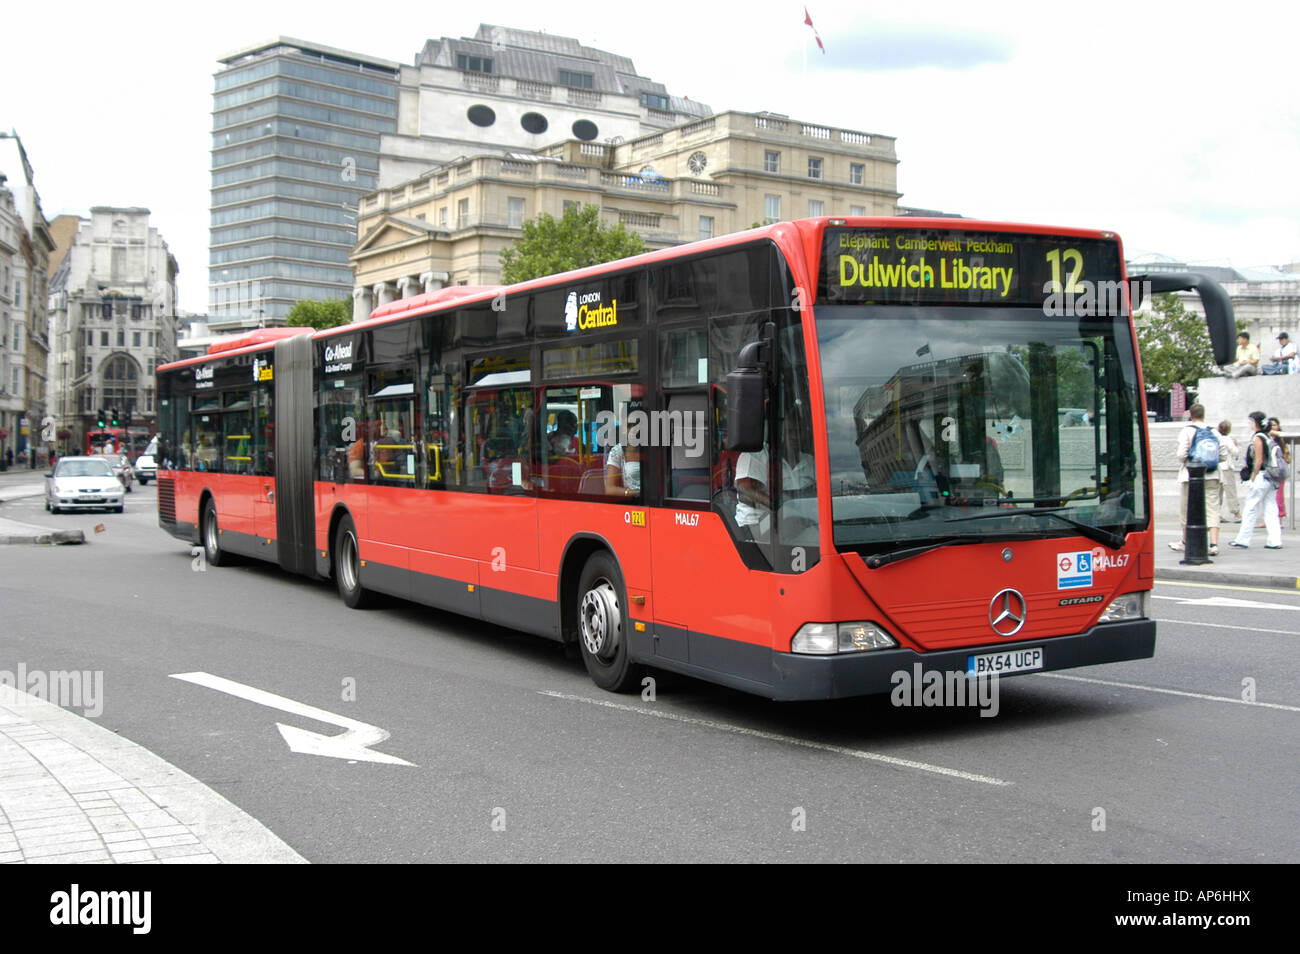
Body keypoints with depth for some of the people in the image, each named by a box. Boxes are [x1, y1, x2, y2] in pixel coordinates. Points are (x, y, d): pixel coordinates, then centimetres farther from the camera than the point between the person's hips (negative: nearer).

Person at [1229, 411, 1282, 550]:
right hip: (1270, 479, 9)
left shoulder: (1257, 438, -12)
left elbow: (1259, 461, -17)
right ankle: (1275, 541, 4)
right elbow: (1268, 459, 15)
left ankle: (1242, 540, 4)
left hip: (1260, 477, -9)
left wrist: (1252, 478, -14)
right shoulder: (1267, 437, 14)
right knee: (1271, 509, 7)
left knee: (1250, 510, -2)